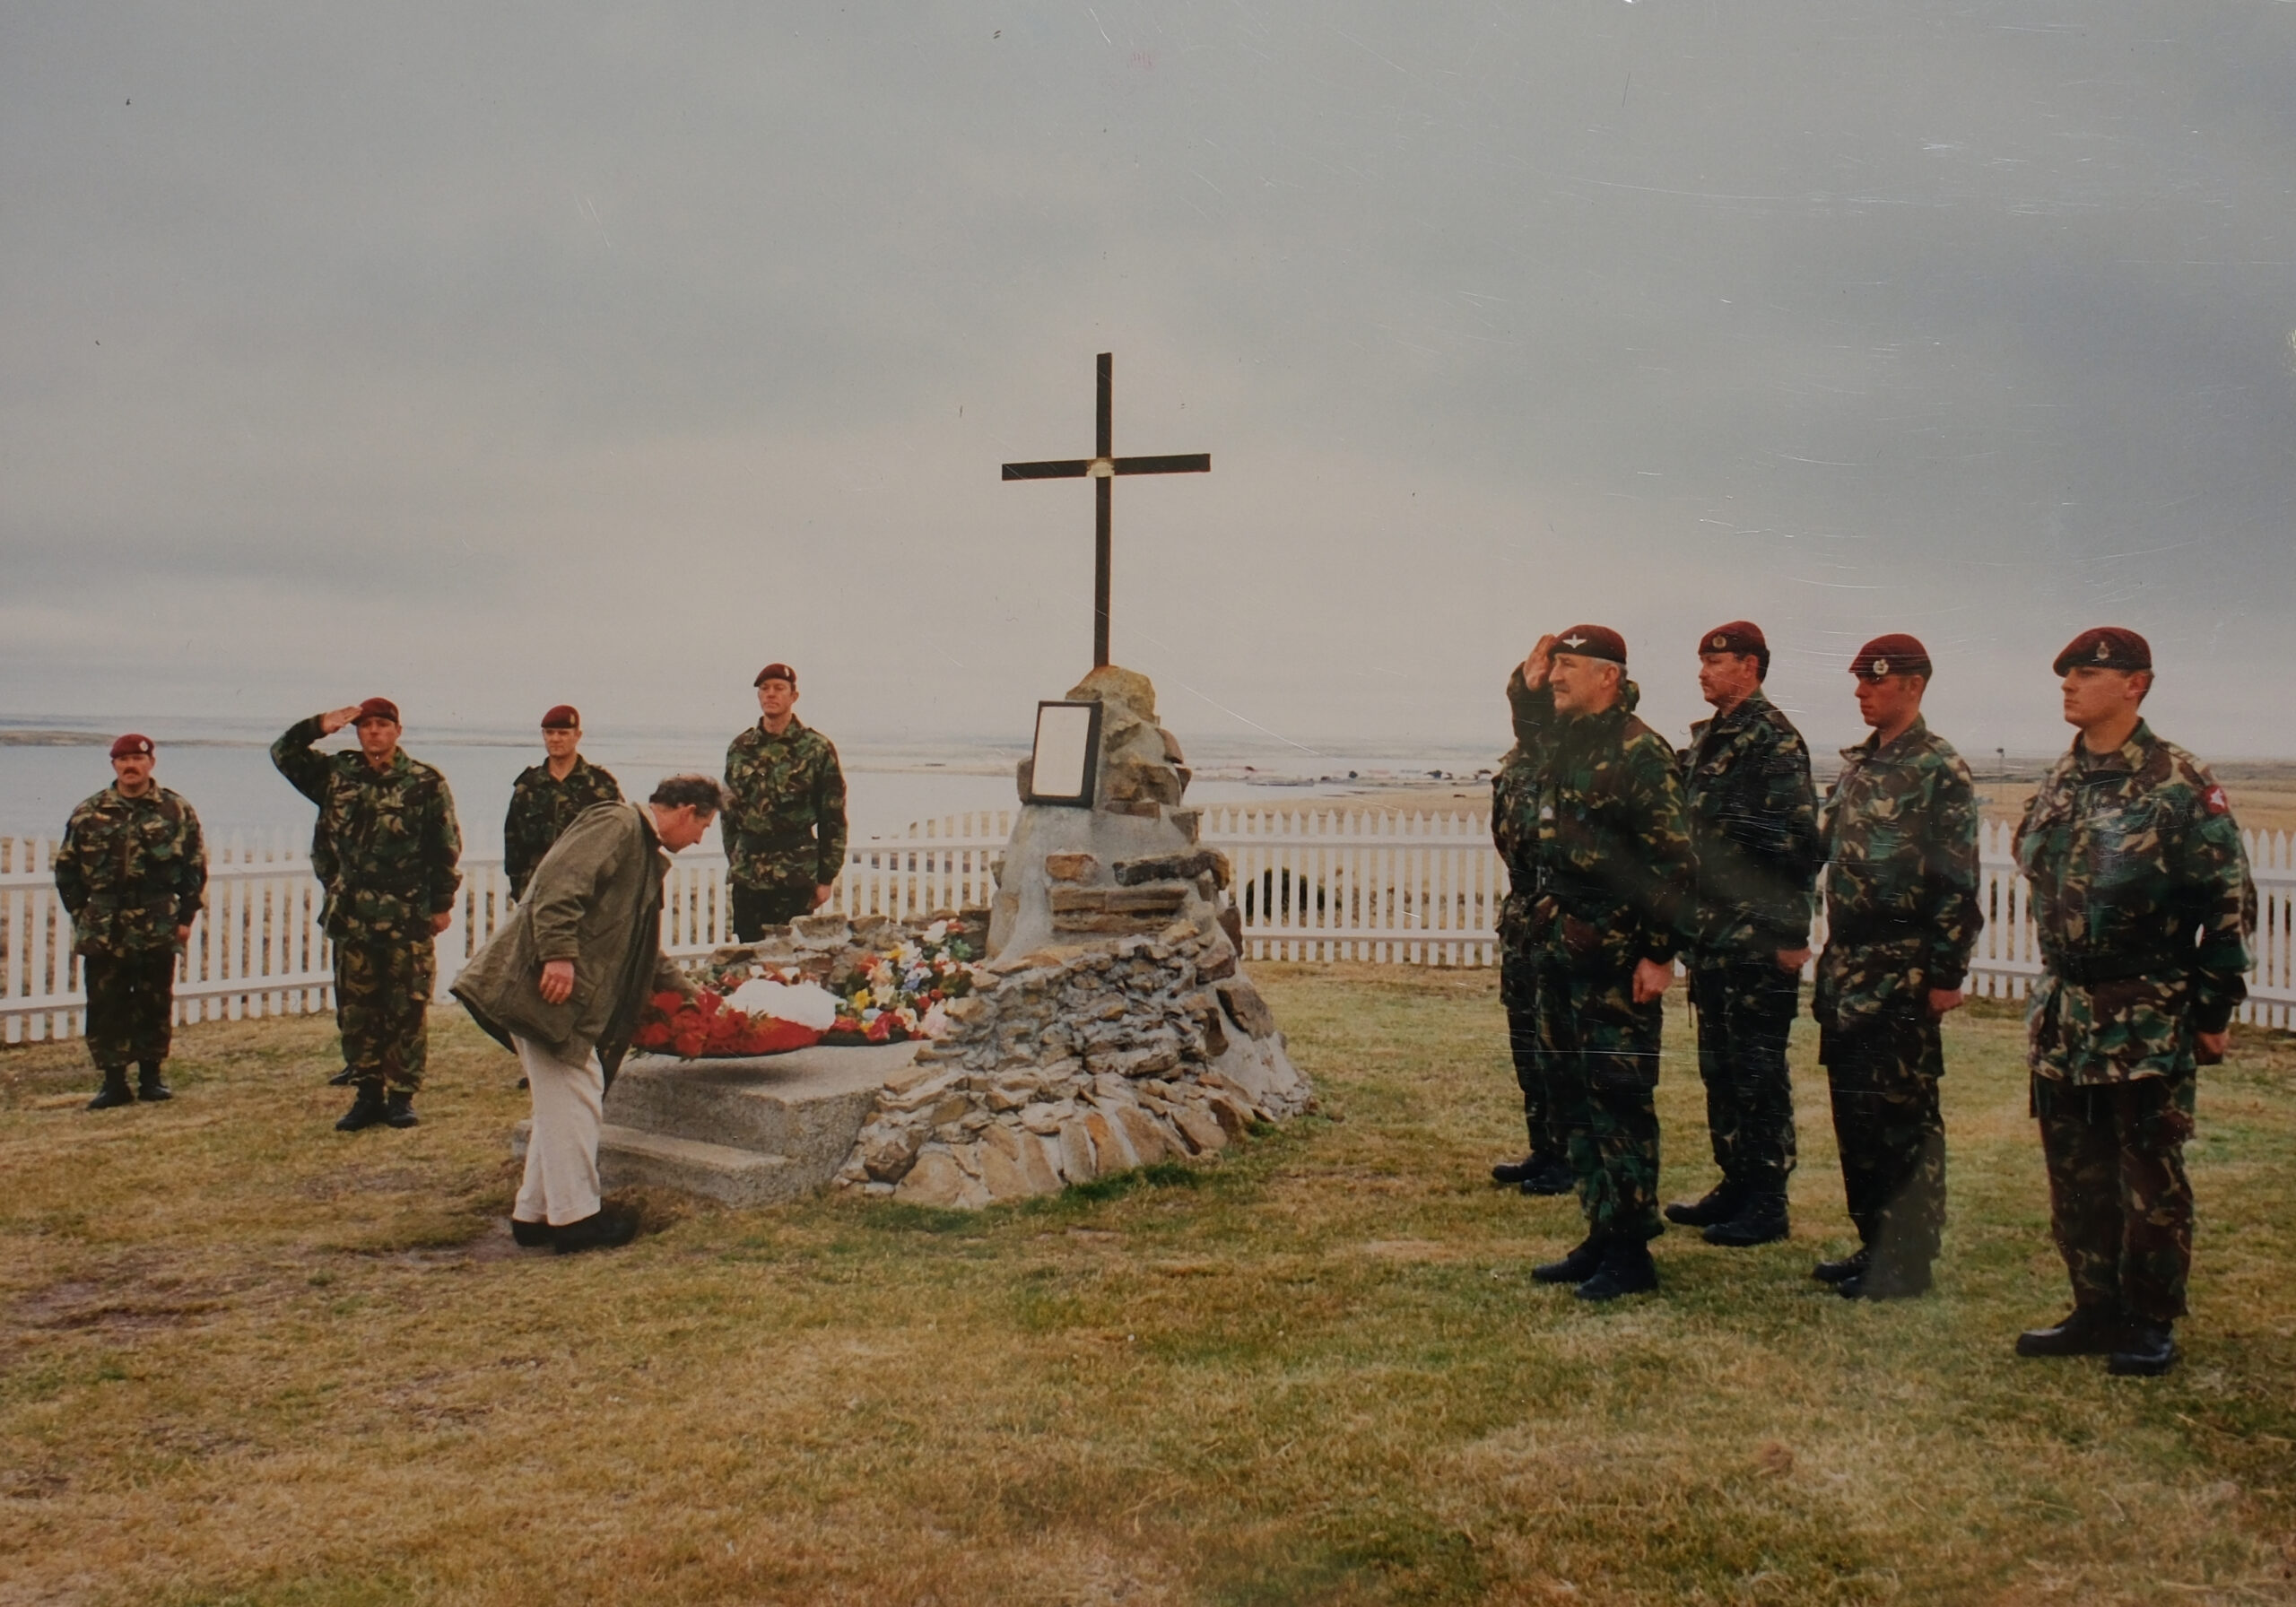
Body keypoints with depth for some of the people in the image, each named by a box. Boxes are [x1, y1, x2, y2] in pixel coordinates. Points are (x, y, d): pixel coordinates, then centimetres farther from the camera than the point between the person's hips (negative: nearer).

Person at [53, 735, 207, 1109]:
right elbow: (67, 868, 10)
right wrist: (82, 915, 3)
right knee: (105, 1007, 1)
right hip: (103, 931, 1)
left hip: (158, 930, -1)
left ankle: (151, 1076, 18)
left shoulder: (177, 810, 3)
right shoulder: (89, 813, 5)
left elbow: (195, 866, 5)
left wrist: (185, 916, 0)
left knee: (154, 1005, 7)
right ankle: (113, 1081, 8)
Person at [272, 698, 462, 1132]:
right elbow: (283, 753, 15)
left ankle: (401, 1095, 9)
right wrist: (320, 726, -1)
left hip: (409, 920, -3)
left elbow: (446, 848, -1)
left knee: (406, 1012, 1)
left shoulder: (426, 783, -1)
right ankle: (368, 1094, 16)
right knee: (355, 1012, 7)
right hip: (351, 919, 4)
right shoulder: (336, 773, 9)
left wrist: (442, 902, -3)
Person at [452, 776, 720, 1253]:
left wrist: (685, 988, 39)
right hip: (545, 981, -11)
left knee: (563, 1102, 13)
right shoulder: (617, 823, -8)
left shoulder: (646, 853, 23)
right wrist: (559, 955, -30)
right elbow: (560, 881, -24)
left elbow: (640, 950, 34)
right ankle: (574, 1217, 1)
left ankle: (535, 1213, 21)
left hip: (577, 995, 11)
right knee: (575, 1094, -6)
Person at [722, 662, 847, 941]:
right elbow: (728, 813, 16)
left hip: (796, 876, -4)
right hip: (746, 876, 4)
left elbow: (833, 818, -2)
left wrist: (826, 878, -5)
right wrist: (734, 862, 11)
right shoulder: (739, 748, 9)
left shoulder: (817, 748, -2)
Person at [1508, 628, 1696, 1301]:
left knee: (1618, 1100, -3)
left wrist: (1661, 953, -18)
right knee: (1574, 1094, 13)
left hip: (1617, 959, -9)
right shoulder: (1565, 741, 11)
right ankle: (1601, 1236, 23)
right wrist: (1529, 685, 18)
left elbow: (1672, 860, -16)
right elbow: (1529, 731, 37)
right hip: (1561, 949, 9)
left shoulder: (1639, 751, -13)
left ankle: (1631, 1252, 5)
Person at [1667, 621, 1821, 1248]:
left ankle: (1767, 1202, 6)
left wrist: (1792, 933, -17)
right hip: (1711, 930, 9)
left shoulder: (1773, 738, -12)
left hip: (1758, 934, -9)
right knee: (1718, 1062, 14)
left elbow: (1796, 840, -16)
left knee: (1758, 1068, -2)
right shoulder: (1705, 737, 14)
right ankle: (1735, 1183, 24)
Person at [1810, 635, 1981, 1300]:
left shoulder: (1941, 771, -9)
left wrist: (1947, 973, -16)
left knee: (1901, 1111, -3)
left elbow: (1957, 883, -13)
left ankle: (1905, 1261, 5)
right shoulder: (1857, 765, 14)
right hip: (1847, 962, 8)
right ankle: (1873, 1242, 23)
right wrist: (1829, 958, 16)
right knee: (1853, 1107, 12)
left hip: (1901, 967, -8)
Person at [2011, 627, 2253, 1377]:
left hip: (2148, 1015, -7)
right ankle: (2096, 1312, 23)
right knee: (2075, 1175, 12)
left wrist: (2212, 1009, -10)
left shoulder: (2180, 783, -10)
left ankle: (2151, 1324, 14)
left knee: (2148, 1177, 2)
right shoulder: (2059, 783, 10)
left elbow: (2228, 901, -10)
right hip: (2064, 1012, 7)